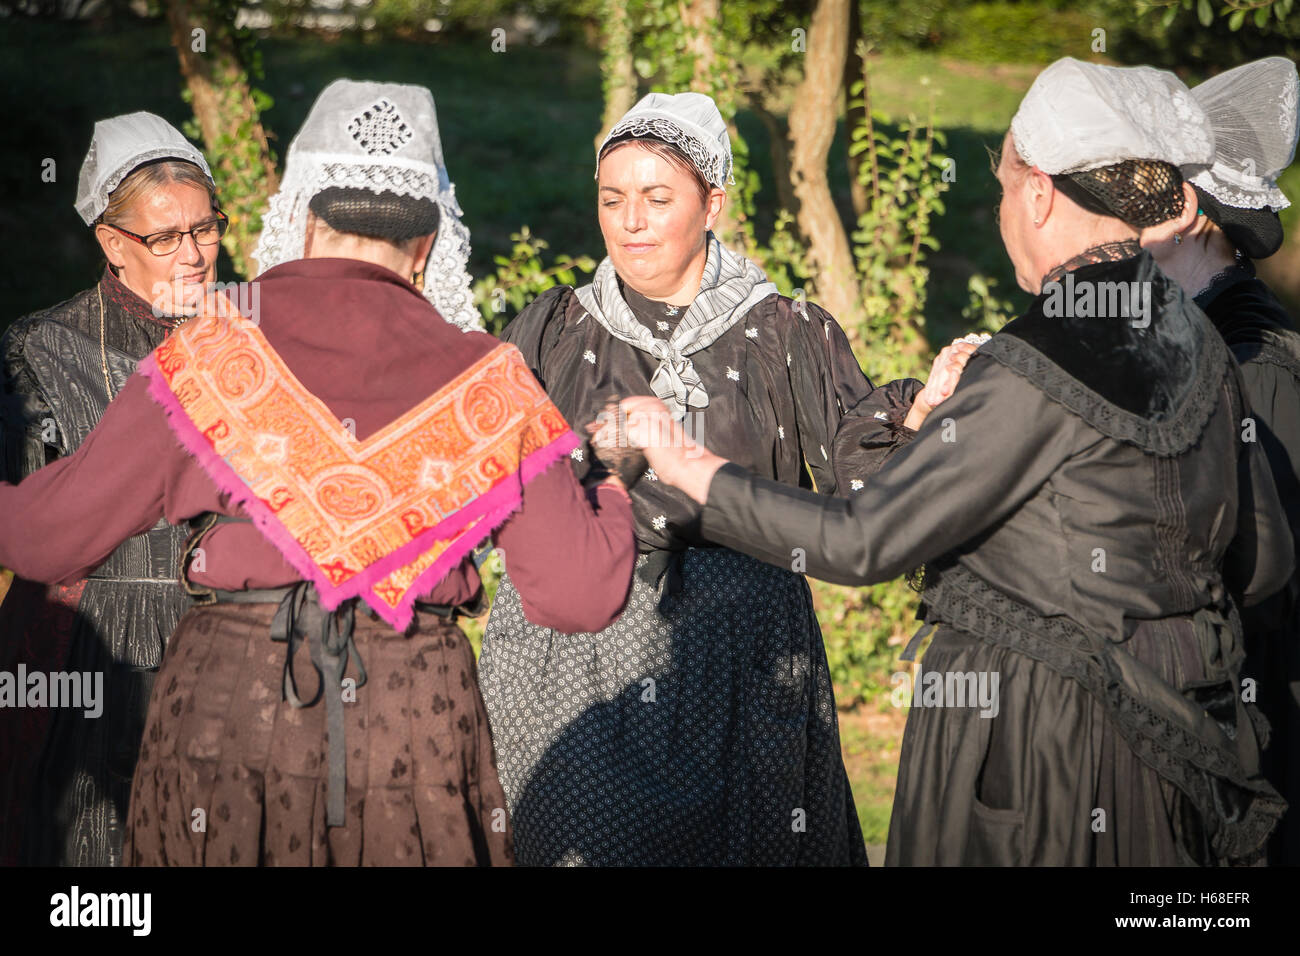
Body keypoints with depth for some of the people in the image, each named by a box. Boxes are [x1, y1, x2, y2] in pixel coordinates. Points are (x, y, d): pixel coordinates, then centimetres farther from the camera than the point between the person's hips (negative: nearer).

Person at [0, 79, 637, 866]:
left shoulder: (206, 362, -3)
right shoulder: (488, 384, 0)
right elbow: (581, 595, -1)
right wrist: (614, 499, 20)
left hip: (224, 717, -1)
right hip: (418, 724, 1)